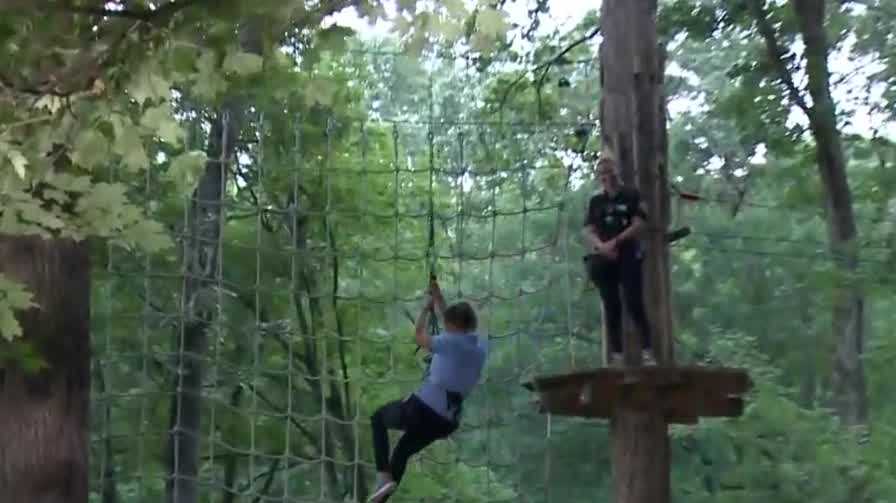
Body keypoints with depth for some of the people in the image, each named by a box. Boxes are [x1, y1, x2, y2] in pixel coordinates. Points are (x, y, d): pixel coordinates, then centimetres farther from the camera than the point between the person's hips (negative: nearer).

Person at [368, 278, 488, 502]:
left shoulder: (451, 342, -13)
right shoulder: (481, 347, 8)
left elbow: (419, 335, 4)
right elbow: (456, 322, 24)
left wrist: (427, 308, 18)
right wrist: (438, 299, 31)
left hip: (422, 408, -7)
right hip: (446, 422, 7)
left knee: (378, 418, 22)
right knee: (402, 452, 27)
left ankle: (384, 475, 6)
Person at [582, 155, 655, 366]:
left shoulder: (632, 195, 6)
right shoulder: (595, 201, 14)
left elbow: (639, 225, -4)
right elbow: (587, 231, 6)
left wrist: (615, 242, -13)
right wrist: (601, 246, -14)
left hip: (628, 256, -3)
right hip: (604, 260, 3)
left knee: (635, 304, -11)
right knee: (611, 307, 2)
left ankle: (647, 352, -11)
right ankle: (616, 356, 3)